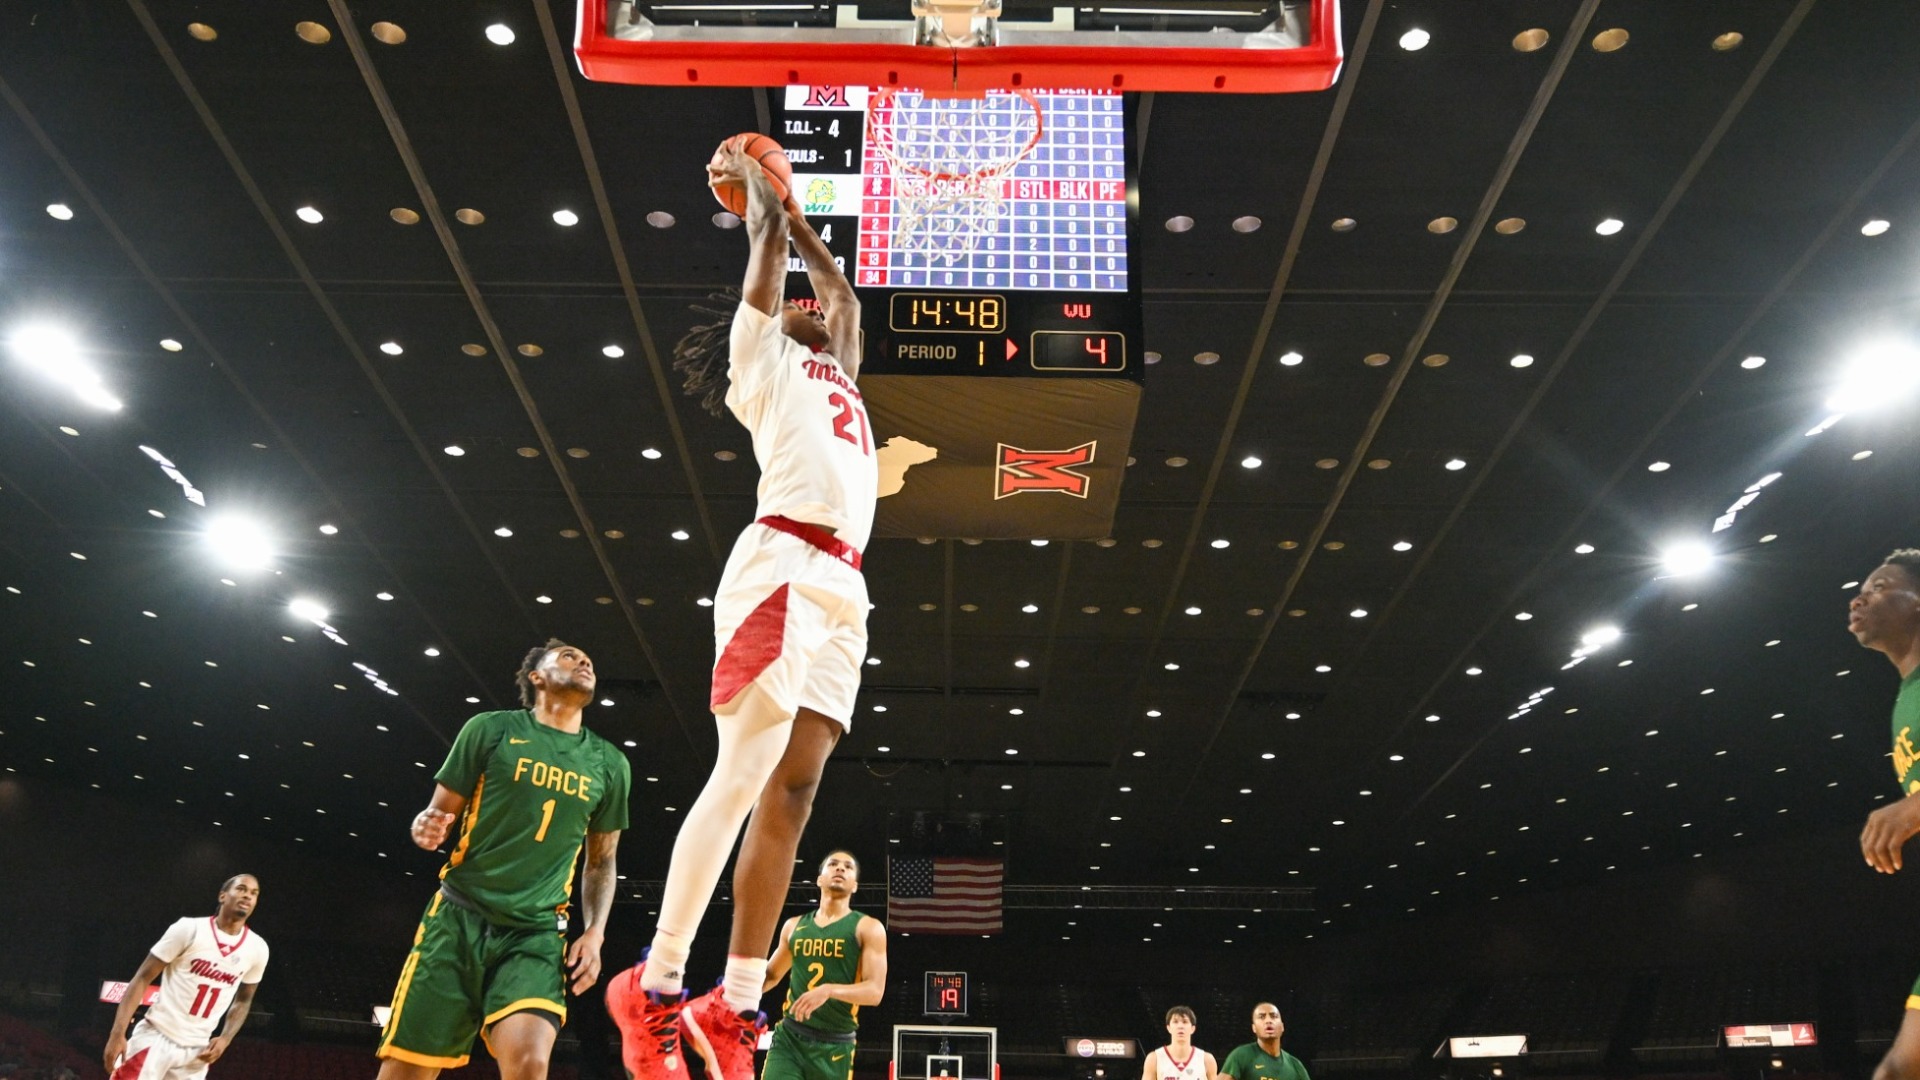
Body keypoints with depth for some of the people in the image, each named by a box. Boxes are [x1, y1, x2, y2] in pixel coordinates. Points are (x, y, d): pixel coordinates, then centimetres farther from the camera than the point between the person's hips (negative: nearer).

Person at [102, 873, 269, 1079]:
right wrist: (118, 1033, -14)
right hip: (156, 1035, -4)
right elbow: (143, 978, -7)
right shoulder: (189, 929, -10)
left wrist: (225, 1039, 1)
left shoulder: (257, 949, 1)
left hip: (197, 1049, 4)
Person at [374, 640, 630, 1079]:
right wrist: (425, 826, -17)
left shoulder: (609, 764, 9)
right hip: (460, 915, -1)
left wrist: (595, 933, 5)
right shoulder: (491, 729, 2)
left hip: (536, 932, 1)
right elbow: (439, 812, 7)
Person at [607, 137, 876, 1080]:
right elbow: (765, 235, 15)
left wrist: (794, 213, 52)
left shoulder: (835, 373, 33)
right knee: (746, 772, -15)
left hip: (842, 587, 7)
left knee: (793, 785, -2)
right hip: (783, 565, -7)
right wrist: (752, 177, 33)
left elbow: (842, 289, 47)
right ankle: (655, 984, -9)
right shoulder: (763, 355, 14)